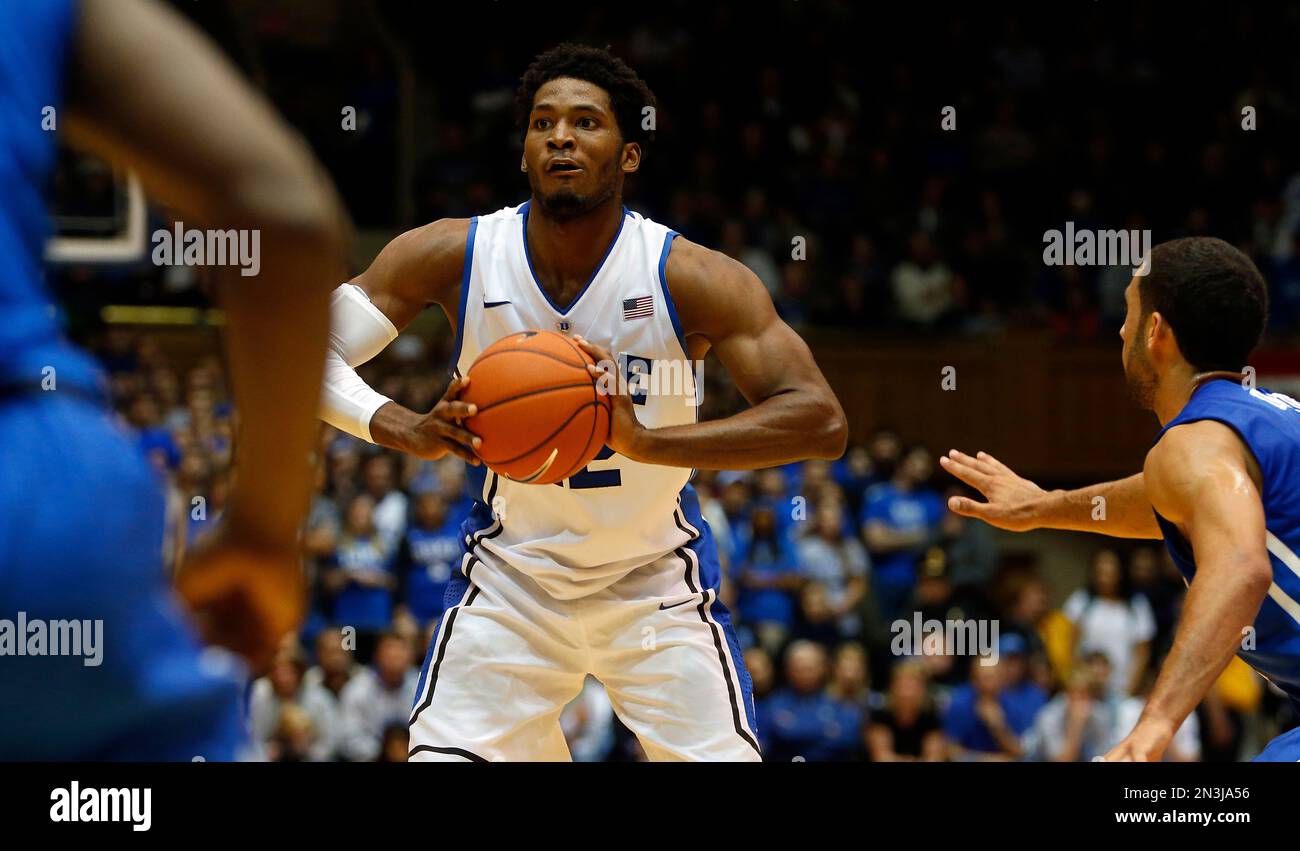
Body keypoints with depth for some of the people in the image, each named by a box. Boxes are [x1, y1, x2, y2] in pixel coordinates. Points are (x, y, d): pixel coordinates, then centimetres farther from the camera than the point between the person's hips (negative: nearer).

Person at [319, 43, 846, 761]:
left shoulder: (693, 279, -19)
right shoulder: (451, 256, -14)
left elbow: (821, 421, -25)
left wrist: (645, 441, -39)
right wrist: (406, 430, -34)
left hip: (655, 583, -1)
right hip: (510, 576, 1)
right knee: (440, 755, -15)